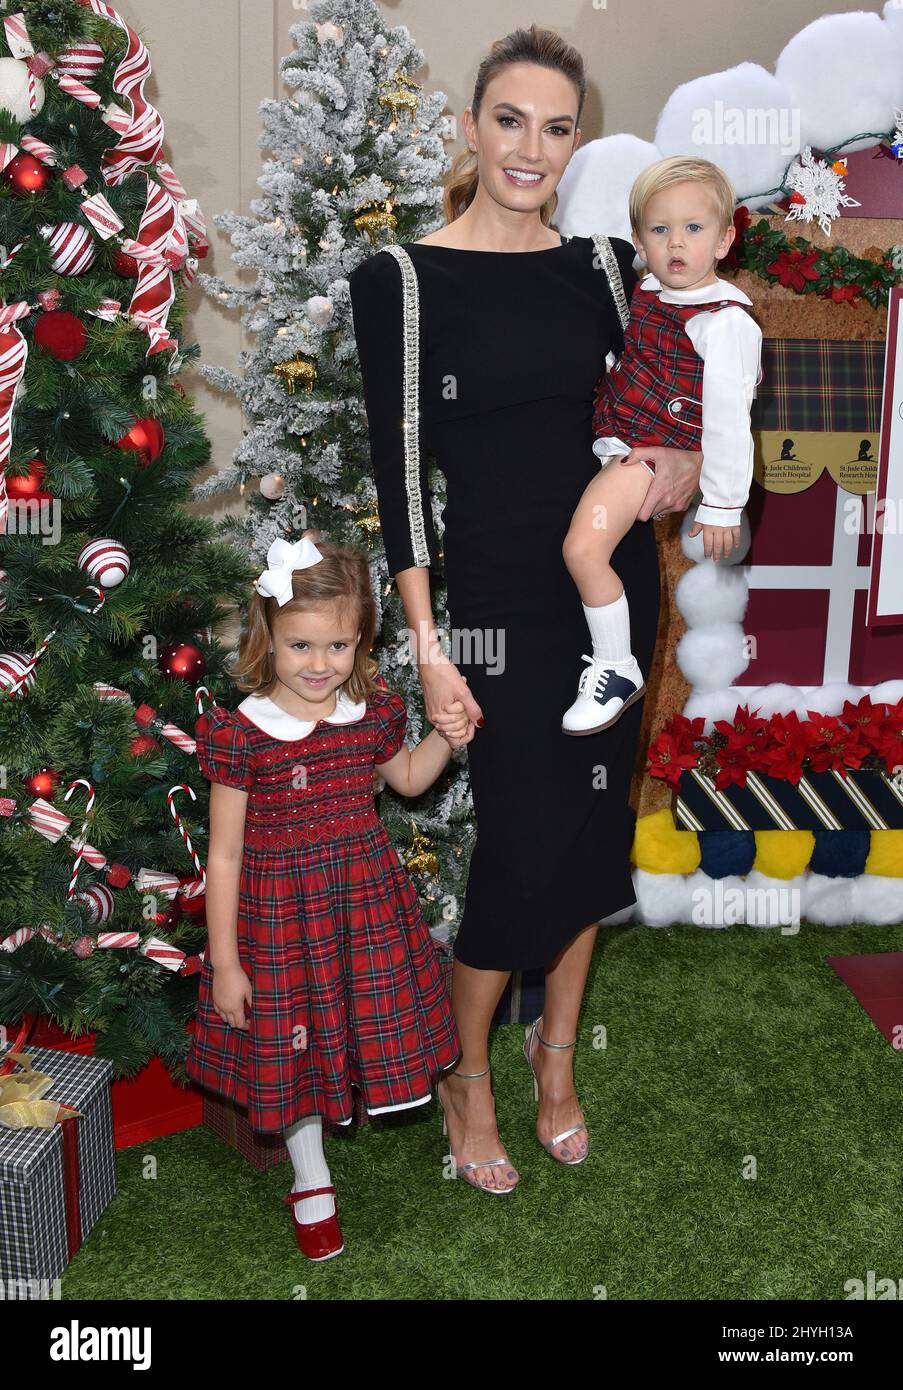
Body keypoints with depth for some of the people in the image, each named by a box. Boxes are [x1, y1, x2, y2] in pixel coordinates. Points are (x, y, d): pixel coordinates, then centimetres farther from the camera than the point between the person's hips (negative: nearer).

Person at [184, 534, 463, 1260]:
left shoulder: (373, 713, -6)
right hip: (280, 917, -3)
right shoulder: (243, 733, -19)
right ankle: (312, 1183, 38)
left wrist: (445, 739, -3)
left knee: (367, 1023, 18)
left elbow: (407, 779, 17)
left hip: (368, 902, 3)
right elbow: (225, 854, -13)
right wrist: (224, 962, -10)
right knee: (293, 1048, 14)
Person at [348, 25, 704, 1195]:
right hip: (501, 593, -5)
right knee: (523, 842, -3)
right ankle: (467, 1077, 23)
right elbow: (400, 469, -9)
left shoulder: (604, 265, 6)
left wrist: (687, 448, -4)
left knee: (596, 821, 12)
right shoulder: (401, 279, -6)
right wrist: (426, 644, -13)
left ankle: (557, 1050, 35)